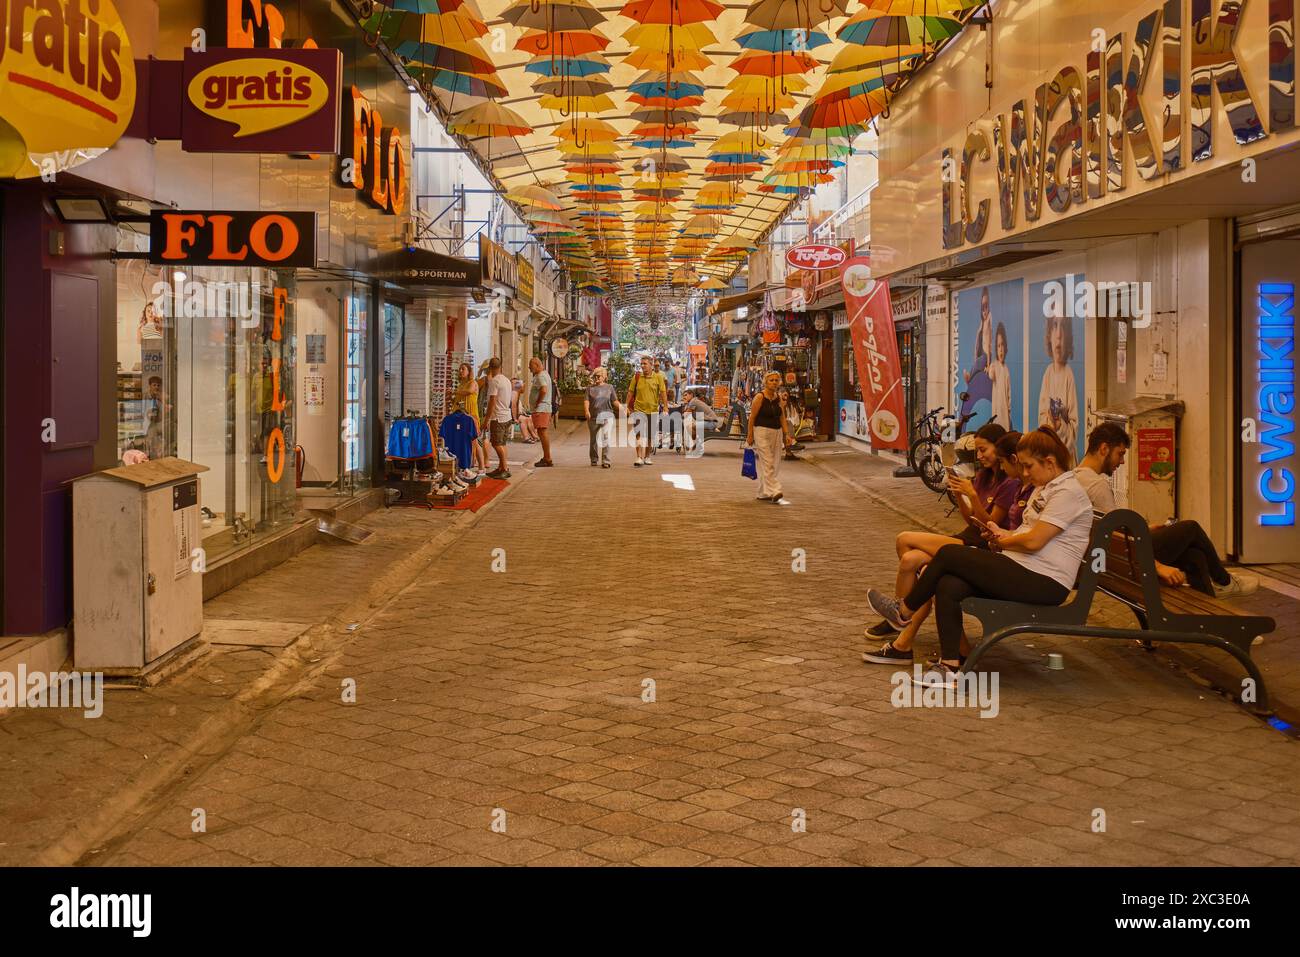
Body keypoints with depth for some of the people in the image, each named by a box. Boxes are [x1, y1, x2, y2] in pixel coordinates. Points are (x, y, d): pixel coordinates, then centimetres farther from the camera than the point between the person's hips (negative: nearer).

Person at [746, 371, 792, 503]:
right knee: (767, 462, -12)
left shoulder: (778, 399, 10)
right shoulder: (759, 397, -8)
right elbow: (752, 417, -8)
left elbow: (782, 417, 15)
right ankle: (774, 491, -19)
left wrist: (785, 434, 8)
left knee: (775, 464, 7)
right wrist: (750, 435, -9)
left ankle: (763, 493, 16)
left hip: (776, 432, 7)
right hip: (762, 432, -7)